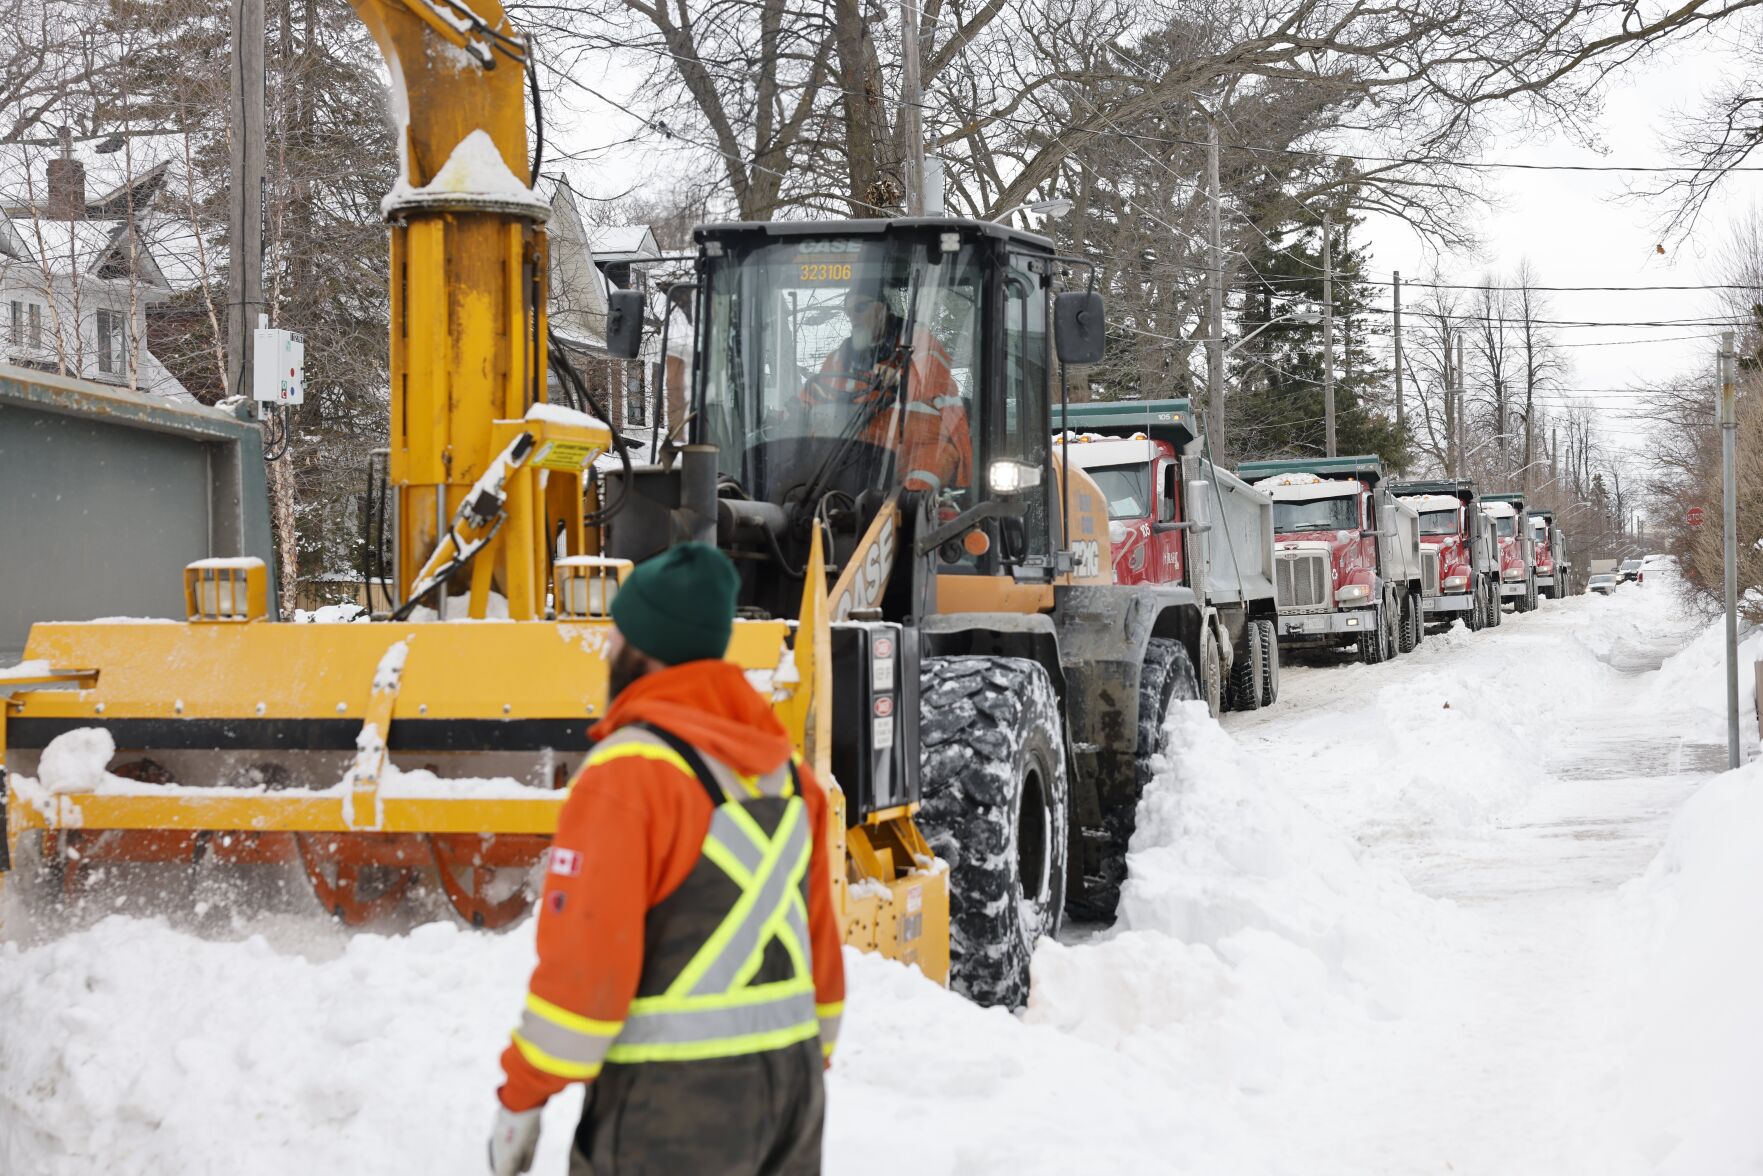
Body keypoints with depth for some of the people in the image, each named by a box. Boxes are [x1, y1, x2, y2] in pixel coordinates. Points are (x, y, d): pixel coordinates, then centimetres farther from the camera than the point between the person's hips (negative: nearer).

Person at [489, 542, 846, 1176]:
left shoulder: (626, 773, -15)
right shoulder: (784, 767, 8)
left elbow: (581, 959, -18)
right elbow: (819, 938, 12)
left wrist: (521, 1098, -9)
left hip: (671, 1103, -7)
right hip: (789, 1081, 8)